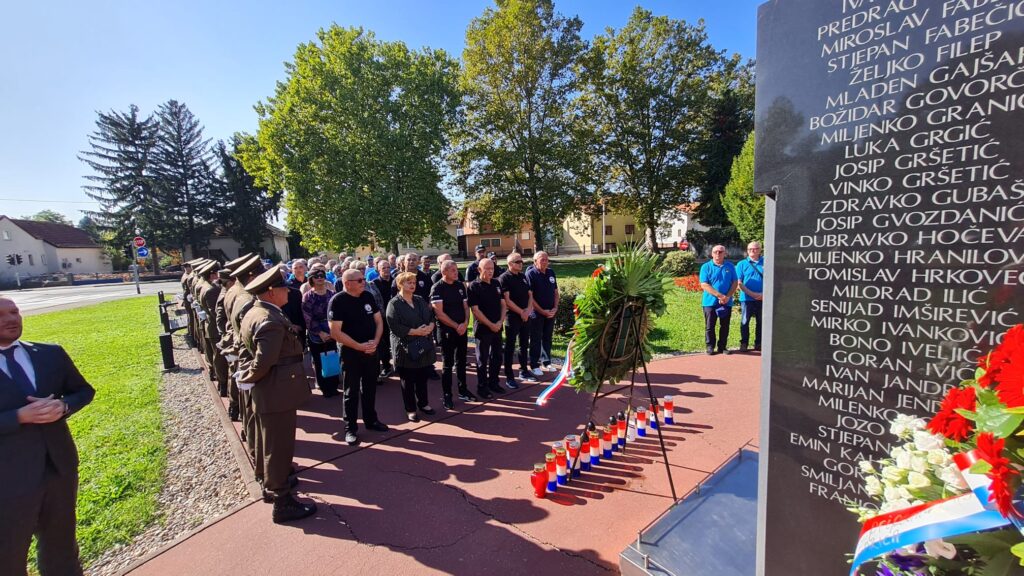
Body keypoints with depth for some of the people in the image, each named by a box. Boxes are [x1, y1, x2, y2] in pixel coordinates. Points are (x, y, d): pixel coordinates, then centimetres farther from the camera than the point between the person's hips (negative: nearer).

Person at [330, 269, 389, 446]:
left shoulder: (368, 296, 2)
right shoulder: (338, 301, -14)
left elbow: (378, 321, 6)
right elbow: (335, 332, -18)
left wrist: (375, 342, -10)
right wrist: (359, 346, -19)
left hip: (372, 350, 5)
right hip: (351, 352, -5)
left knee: (370, 387, 17)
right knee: (351, 391, 5)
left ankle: (371, 420, 32)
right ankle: (350, 429, 18)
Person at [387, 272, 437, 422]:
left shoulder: (420, 300, 12)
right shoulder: (394, 304, -8)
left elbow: (431, 315, 12)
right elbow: (395, 327, -18)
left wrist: (430, 326, -10)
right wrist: (415, 332, -20)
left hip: (424, 345, 6)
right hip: (405, 347, -5)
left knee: (422, 377, 15)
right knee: (408, 380, 6)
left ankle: (423, 403, 33)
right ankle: (410, 409, 20)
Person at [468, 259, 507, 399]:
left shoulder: (496, 283, 7)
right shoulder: (474, 286, -11)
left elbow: (503, 304, 8)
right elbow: (475, 310, -15)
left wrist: (500, 322, -6)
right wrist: (490, 325, -16)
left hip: (497, 327, 6)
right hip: (483, 328, -6)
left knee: (497, 357, 14)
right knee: (483, 359, 5)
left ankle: (493, 383, 31)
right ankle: (482, 387, 19)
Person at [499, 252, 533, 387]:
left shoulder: (523, 276, 12)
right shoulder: (504, 278, -9)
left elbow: (530, 294, 11)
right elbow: (507, 300, -16)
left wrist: (528, 309, -6)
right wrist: (521, 312, -15)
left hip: (525, 316, 7)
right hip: (512, 316, -7)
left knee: (524, 345, 15)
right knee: (510, 347, 0)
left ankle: (524, 371, 29)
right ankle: (509, 377, 7)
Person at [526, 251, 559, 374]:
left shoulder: (551, 272, 7)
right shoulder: (530, 274, -11)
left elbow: (556, 292, 12)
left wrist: (555, 308, 0)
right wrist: (542, 311, -15)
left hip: (551, 312, 6)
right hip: (536, 312, -5)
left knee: (548, 338, 14)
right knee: (536, 340, 2)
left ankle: (546, 362, 26)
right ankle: (534, 365, 12)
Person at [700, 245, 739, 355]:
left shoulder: (730, 266, 7)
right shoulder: (706, 267, -3)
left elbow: (734, 283, 4)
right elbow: (704, 285, -10)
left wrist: (727, 296, -12)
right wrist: (719, 295, -17)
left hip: (727, 302, 3)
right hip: (710, 302, -3)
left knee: (725, 326, 9)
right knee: (709, 326, 3)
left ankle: (723, 346, 21)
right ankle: (710, 346, 13)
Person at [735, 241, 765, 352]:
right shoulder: (742, 264, 2)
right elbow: (739, 283, -2)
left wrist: (764, 294, -8)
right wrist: (752, 294, -12)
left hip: (762, 299, 2)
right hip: (747, 298, -2)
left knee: (761, 322, 9)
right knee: (745, 321, 3)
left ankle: (758, 344, 20)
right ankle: (744, 343, 12)